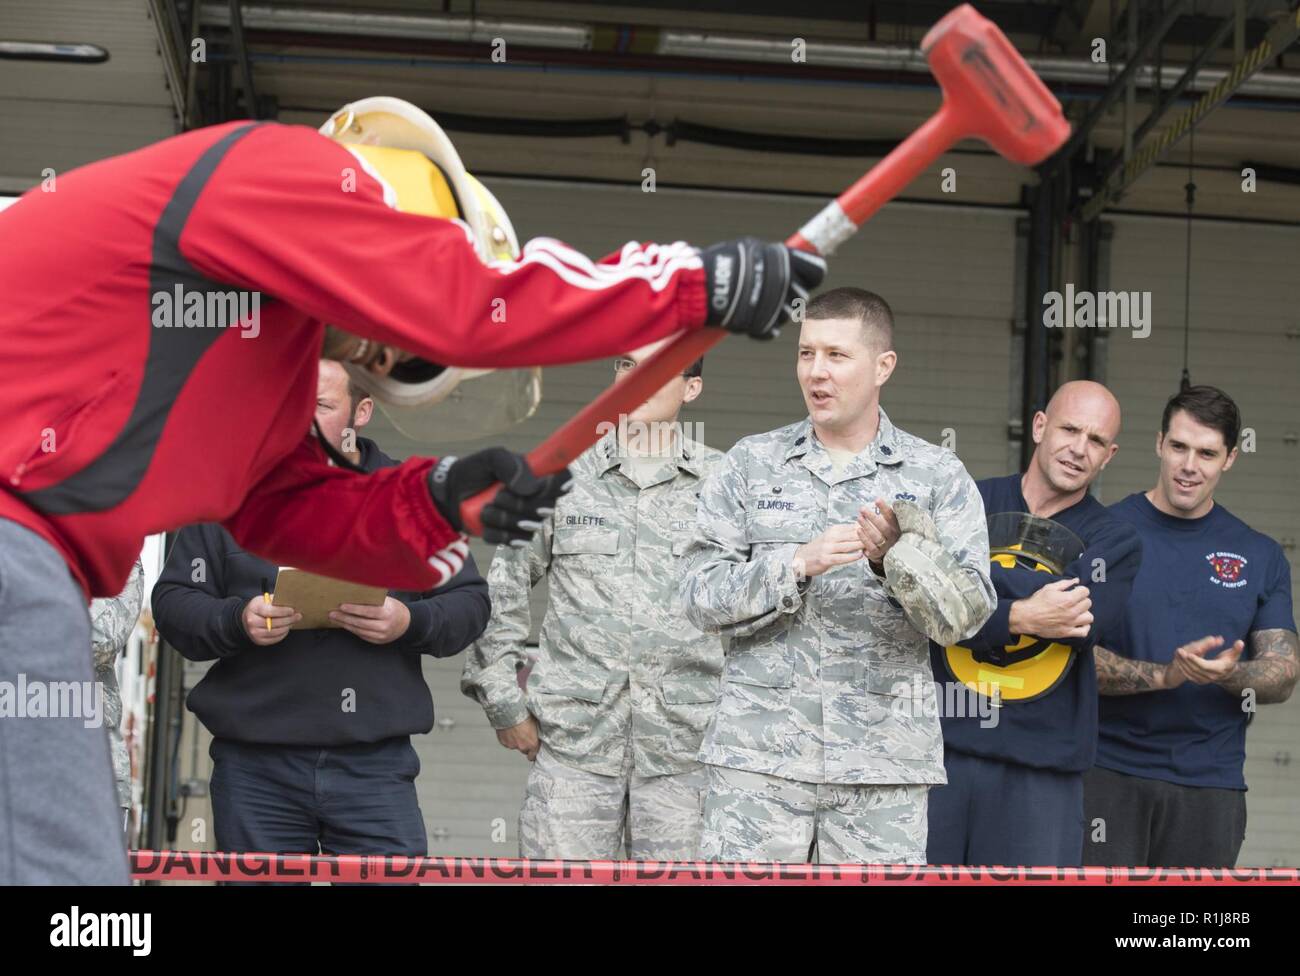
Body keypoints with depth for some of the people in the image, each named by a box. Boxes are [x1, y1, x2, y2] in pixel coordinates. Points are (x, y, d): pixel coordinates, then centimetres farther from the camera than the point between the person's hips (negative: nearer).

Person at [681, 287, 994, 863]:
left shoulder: (938, 476, 5)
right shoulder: (750, 465, 7)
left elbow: (966, 616, -3)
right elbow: (701, 598, 0)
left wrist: (901, 555, -20)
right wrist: (798, 564, -15)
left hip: (884, 765, 0)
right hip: (759, 751, 0)